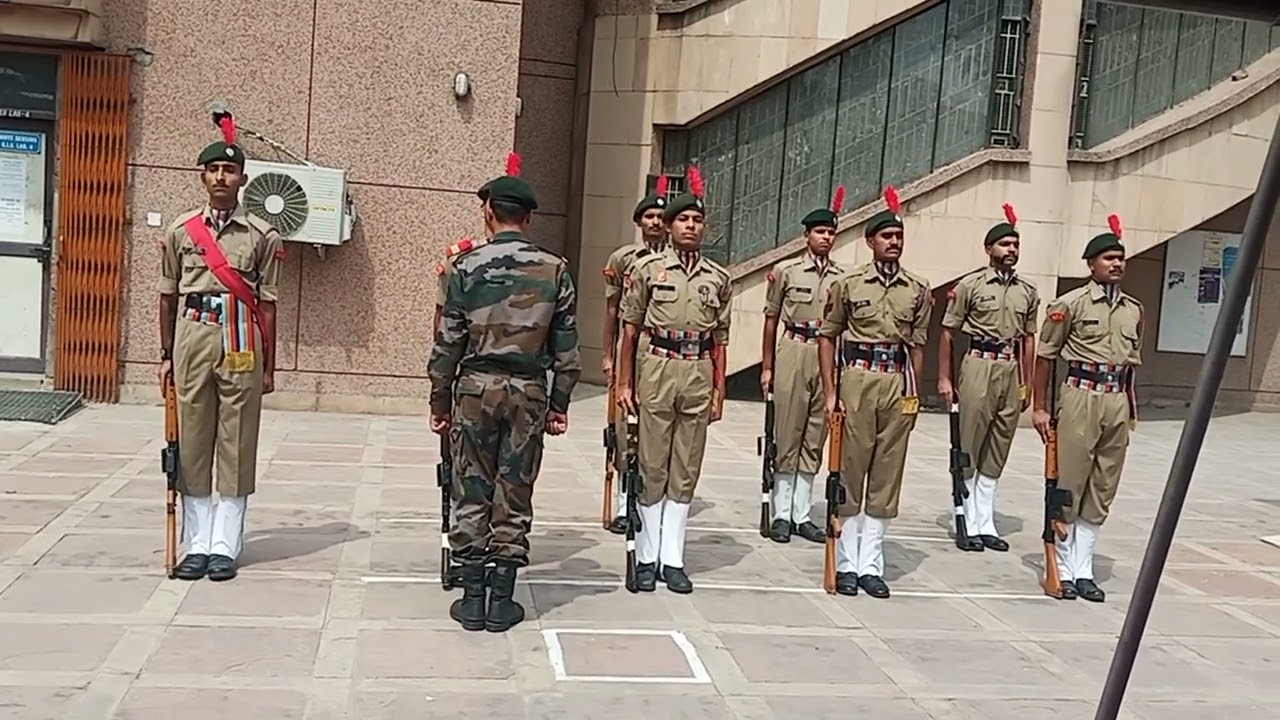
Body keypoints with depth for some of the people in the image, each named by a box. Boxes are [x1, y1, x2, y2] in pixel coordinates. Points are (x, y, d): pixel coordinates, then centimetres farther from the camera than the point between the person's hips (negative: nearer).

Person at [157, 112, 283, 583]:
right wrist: (166, 355, 9)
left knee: (237, 445, 1)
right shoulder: (181, 230, 7)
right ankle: (197, 545, 12)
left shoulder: (262, 235, 2)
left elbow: (267, 303, 2)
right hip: (192, 337, 2)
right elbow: (168, 296, 11)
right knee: (192, 442, 4)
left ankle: (225, 546, 9)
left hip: (241, 343, -2)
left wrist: (268, 365, 2)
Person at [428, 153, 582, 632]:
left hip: (475, 387, -1)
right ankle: (501, 601, 12)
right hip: (529, 391, 1)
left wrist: (440, 400, 6)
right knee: (515, 496, 7)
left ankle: (472, 599, 11)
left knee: (472, 493, 7)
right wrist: (559, 404, 10)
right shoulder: (555, 270, 2)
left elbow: (448, 341, -2)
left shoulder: (467, 266, -2)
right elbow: (566, 346, 2)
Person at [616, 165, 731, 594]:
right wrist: (624, 383, -1)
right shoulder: (648, 270, 2)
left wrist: (719, 391, 8)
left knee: (686, 471, 6)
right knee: (651, 467, 2)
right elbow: (631, 330, 3)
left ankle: (673, 558, 14)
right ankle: (646, 557, 12)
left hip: (698, 374, 3)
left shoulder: (718, 278, 10)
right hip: (656, 369, -2)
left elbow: (720, 339, 12)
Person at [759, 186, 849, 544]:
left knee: (814, 438, 7)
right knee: (787, 436, -1)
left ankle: (803, 515, 15)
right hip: (793, 353, -3)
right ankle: (782, 514, 8)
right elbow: (771, 320, 5)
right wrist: (767, 367, 2)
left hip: (827, 357, 3)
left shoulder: (842, 277, 9)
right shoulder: (786, 270, 2)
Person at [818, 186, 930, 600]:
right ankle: (847, 563, 11)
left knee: (887, 473, 5)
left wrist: (914, 395, 7)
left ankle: (871, 565, 15)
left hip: (897, 382, 3)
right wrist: (830, 391, -4)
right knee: (850, 471, 1)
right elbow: (827, 337, 2)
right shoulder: (848, 285, 2)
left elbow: (916, 346, 11)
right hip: (857, 378, -2)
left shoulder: (918, 290, 9)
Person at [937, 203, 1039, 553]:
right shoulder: (970, 285, -2)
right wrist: (944, 377, -5)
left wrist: (1027, 384, 11)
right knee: (968, 448, 0)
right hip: (979, 366, -4)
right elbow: (948, 332, 0)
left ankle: (986, 524, 18)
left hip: (1011, 370, 4)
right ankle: (969, 524, 9)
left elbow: (1028, 339, 15)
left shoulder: (1027, 292, 11)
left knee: (997, 451, 9)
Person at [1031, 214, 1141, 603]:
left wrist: (1130, 407, 17)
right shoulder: (1070, 304, -3)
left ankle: (1084, 570, 16)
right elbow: (1046, 355, -1)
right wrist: (1040, 407, -3)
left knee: (1101, 491, 8)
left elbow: (1133, 359, 20)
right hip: (1081, 395, -5)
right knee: (1068, 486, -1)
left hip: (1117, 401, 5)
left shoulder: (1134, 309, 12)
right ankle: (1063, 568, 11)